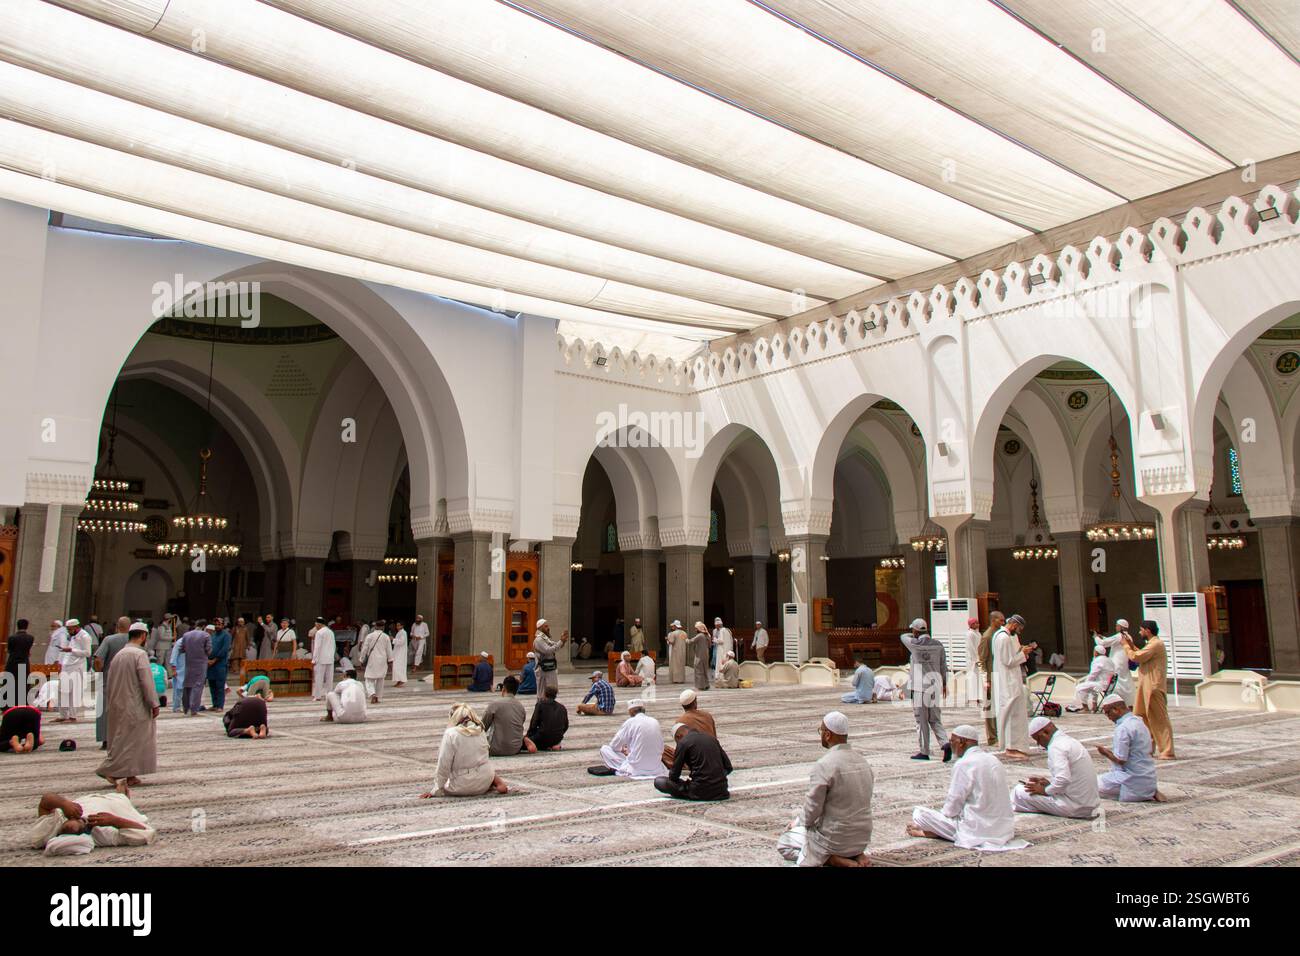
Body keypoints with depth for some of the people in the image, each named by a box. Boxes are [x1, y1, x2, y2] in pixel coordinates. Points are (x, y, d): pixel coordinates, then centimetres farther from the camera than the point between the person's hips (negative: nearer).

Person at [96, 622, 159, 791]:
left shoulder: (118, 655, 10)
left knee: (121, 740, 13)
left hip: (118, 705, 8)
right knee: (132, 740, 1)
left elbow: (111, 682, 16)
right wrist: (154, 704, -13)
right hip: (135, 706, -8)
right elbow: (147, 682, -19)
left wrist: (110, 705, 22)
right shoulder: (140, 654, -15)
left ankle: (130, 776, 18)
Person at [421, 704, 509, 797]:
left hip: (463, 787, -6)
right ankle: (495, 780, 4)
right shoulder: (480, 732, 3)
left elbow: (443, 765, -12)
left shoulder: (450, 734, -13)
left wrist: (436, 790, -4)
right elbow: (483, 758, 10)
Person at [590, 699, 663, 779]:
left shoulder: (631, 722, -7)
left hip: (636, 770, -4)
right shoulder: (655, 722, 5)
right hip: (655, 769, 4)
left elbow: (614, 746, 1)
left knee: (604, 749, 11)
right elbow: (661, 750, 13)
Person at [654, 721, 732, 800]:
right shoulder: (712, 738, 12)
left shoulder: (683, 743, -4)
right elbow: (728, 767, 14)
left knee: (658, 781, 2)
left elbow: (674, 775, -1)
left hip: (700, 792, -5)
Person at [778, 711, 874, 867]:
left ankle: (840, 862, -5)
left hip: (834, 839, -7)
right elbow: (862, 802, 11)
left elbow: (812, 810, -18)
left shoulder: (823, 766, -22)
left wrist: (797, 822, 4)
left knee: (783, 844, 15)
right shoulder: (864, 762, 1)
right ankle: (857, 855, 8)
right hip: (862, 839, 7)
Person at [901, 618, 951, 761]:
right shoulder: (938, 645, 5)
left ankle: (923, 751, 6)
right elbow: (943, 666, 10)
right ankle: (945, 743, -7)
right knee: (935, 719, 13)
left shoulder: (915, 644, -8)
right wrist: (944, 684, 19)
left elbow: (903, 636, 12)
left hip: (920, 687, -5)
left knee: (922, 720, 2)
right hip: (935, 685, 5)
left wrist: (914, 635, 28)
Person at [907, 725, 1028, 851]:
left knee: (919, 812, -5)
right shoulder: (994, 760, 10)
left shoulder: (963, 764, -13)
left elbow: (953, 806, -12)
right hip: (1005, 828, 7)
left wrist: (943, 813, 8)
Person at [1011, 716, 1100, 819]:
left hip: (1075, 806, -10)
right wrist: (1048, 781, 12)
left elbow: (1063, 779, -28)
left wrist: (1045, 790, -13)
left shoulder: (1056, 747, -18)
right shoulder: (1069, 740, 13)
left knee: (1020, 791, -12)